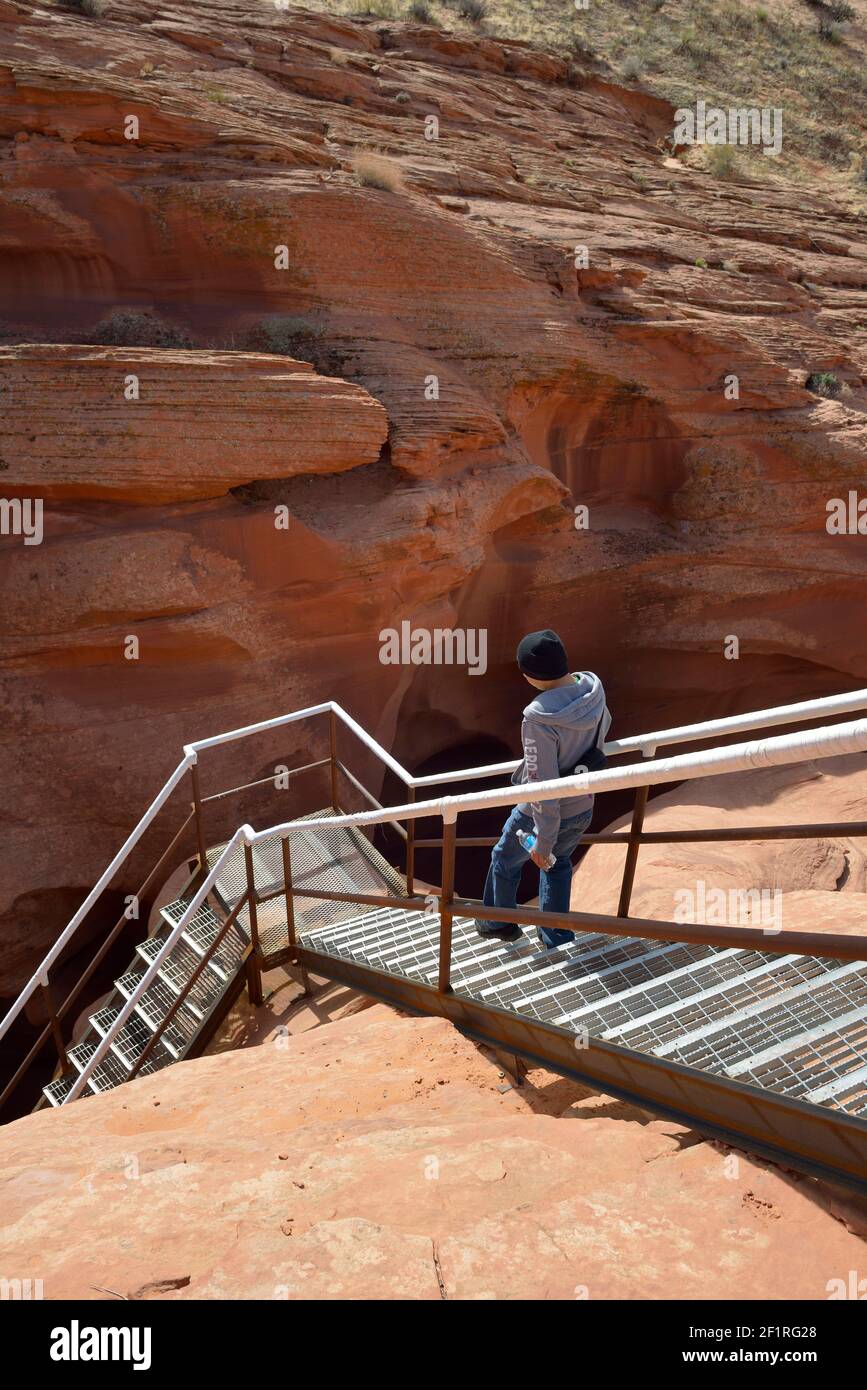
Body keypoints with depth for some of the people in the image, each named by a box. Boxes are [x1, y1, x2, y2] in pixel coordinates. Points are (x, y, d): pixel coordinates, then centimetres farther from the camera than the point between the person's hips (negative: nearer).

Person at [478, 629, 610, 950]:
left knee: (505, 860, 24)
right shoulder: (592, 689, -14)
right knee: (558, 863, 31)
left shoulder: (540, 719, -36)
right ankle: (556, 937, 41)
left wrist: (544, 841, -18)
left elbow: (543, 785, -30)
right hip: (583, 809, 6)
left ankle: (501, 922, 45)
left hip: (544, 814, -6)